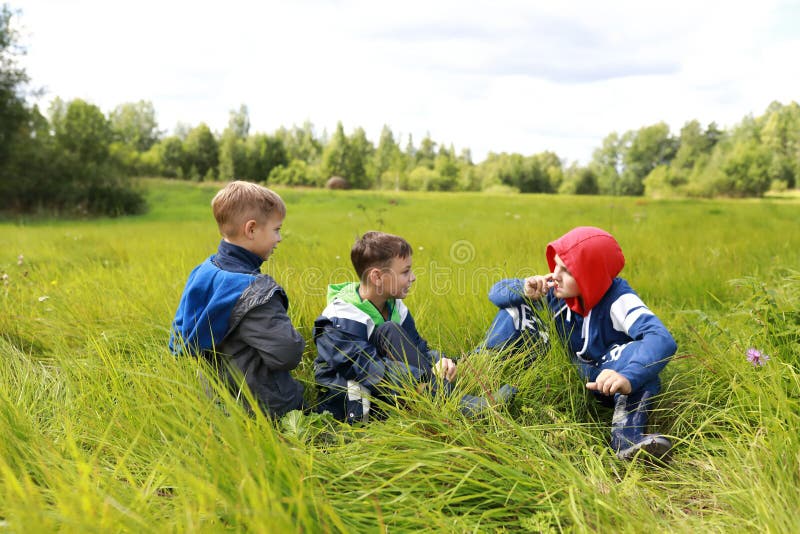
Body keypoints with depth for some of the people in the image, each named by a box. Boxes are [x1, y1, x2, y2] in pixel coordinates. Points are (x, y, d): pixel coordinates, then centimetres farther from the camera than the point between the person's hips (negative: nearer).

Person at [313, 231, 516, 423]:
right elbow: (367, 365, -31)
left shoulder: (395, 307, 6)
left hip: (383, 393, 8)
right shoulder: (342, 317, -20)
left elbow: (419, 348, 5)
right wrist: (427, 384, -40)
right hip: (344, 402, -8)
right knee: (389, 332, -27)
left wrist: (438, 360, -20)